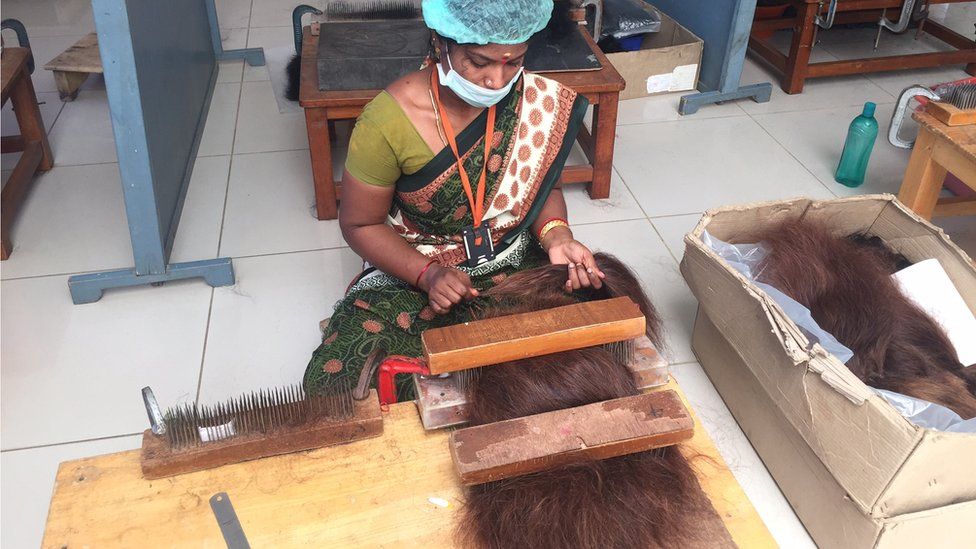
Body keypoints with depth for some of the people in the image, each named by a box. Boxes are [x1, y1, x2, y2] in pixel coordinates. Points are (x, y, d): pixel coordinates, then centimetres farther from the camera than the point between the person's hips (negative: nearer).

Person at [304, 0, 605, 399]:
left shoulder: (534, 100, -11)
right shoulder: (388, 120, -21)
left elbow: (542, 184, 4)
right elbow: (360, 224, -10)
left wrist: (556, 236, -17)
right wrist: (428, 274, -25)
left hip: (515, 265, 3)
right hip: (412, 270, -2)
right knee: (333, 380, -22)